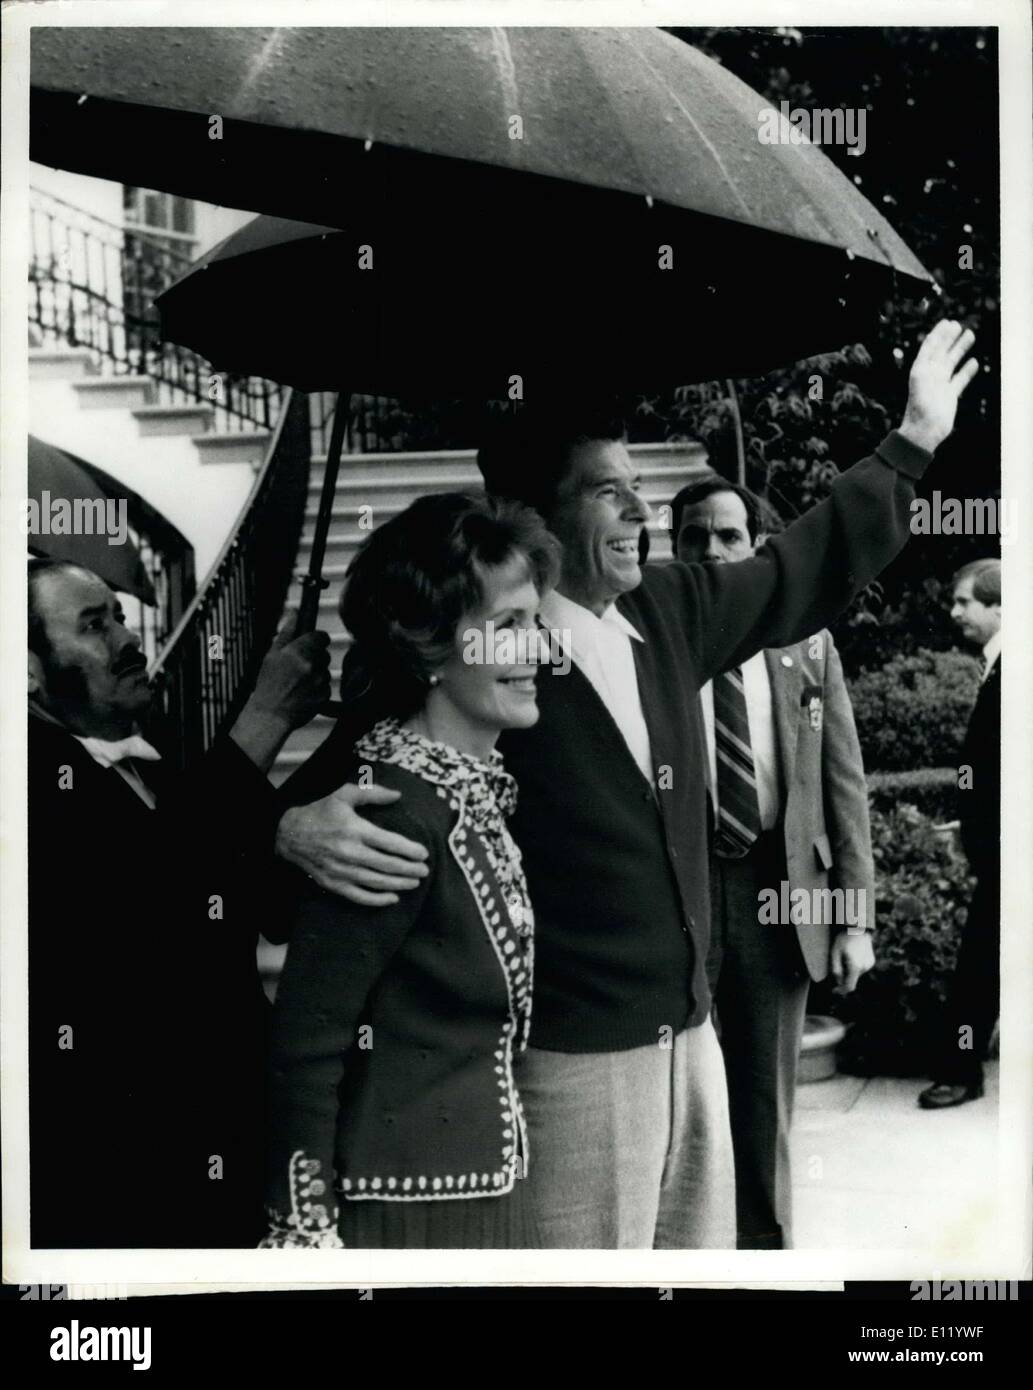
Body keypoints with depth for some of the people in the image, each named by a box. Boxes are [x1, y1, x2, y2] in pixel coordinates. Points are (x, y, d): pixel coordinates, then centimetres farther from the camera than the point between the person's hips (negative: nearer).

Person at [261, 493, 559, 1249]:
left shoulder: (476, 789, 3)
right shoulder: (398, 811, -21)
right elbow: (305, 1042, -18)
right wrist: (309, 1229, -16)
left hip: (484, 1186, 8)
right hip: (409, 1206, -8)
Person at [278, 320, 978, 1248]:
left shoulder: (668, 610, 5)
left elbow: (807, 568, 18)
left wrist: (914, 442, 23)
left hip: (687, 1028, 7)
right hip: (573, 1051, -7)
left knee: (702, 1253, 18)